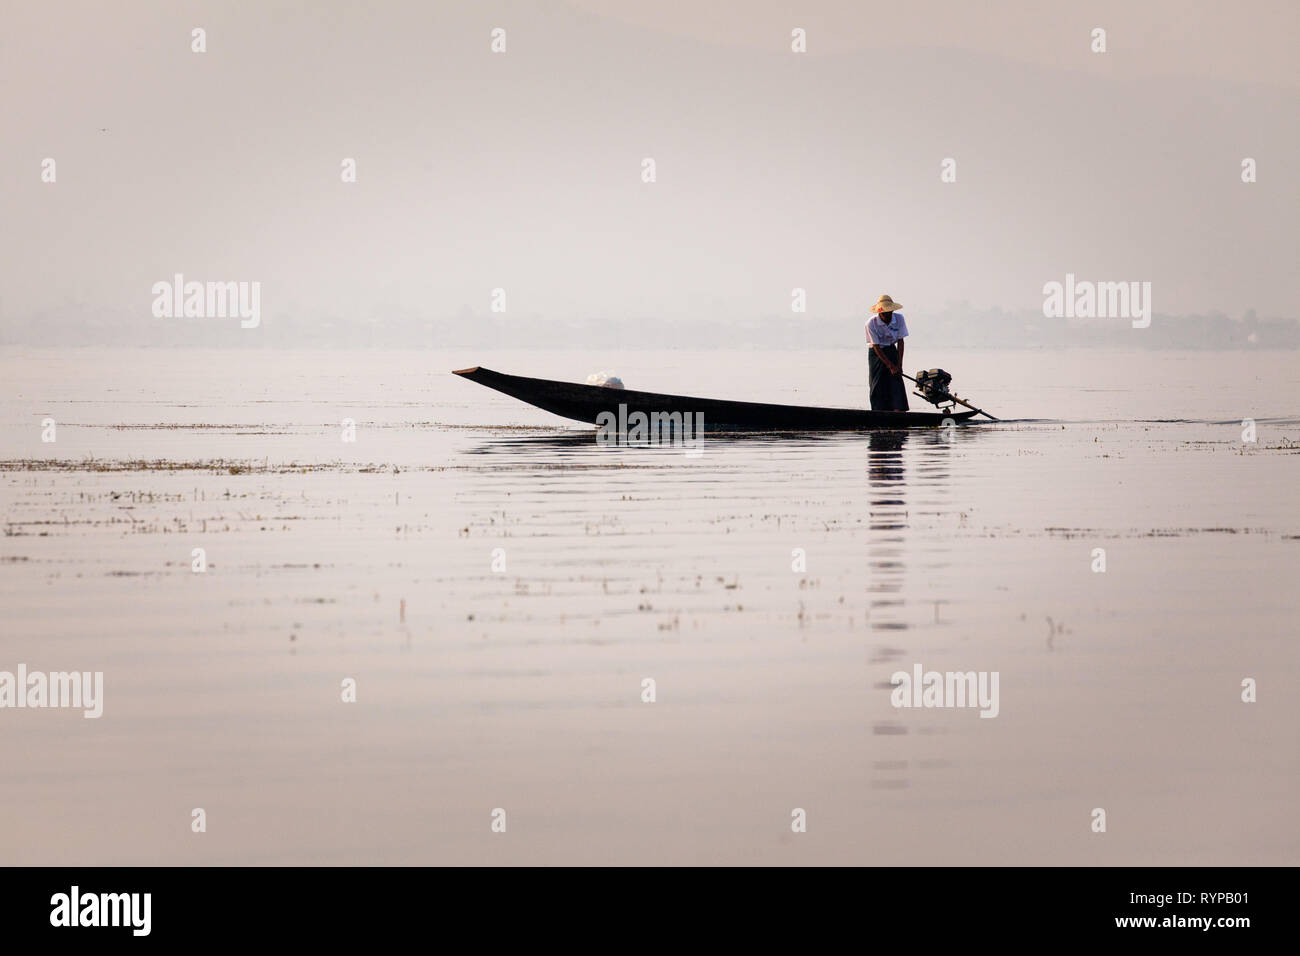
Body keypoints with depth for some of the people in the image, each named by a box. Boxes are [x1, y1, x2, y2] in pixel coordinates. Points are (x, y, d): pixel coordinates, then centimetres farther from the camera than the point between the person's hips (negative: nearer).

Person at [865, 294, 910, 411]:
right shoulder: (871, 323, -19)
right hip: (877, 354, -2)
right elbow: (876, 347, -17)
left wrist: (899, 365, -14)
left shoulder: (899, 319, -11)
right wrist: (891, 366, -20)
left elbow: (900, 342, -7)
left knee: (897, 384, -10)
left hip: (892, 351, 2)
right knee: (878, 386, -7)